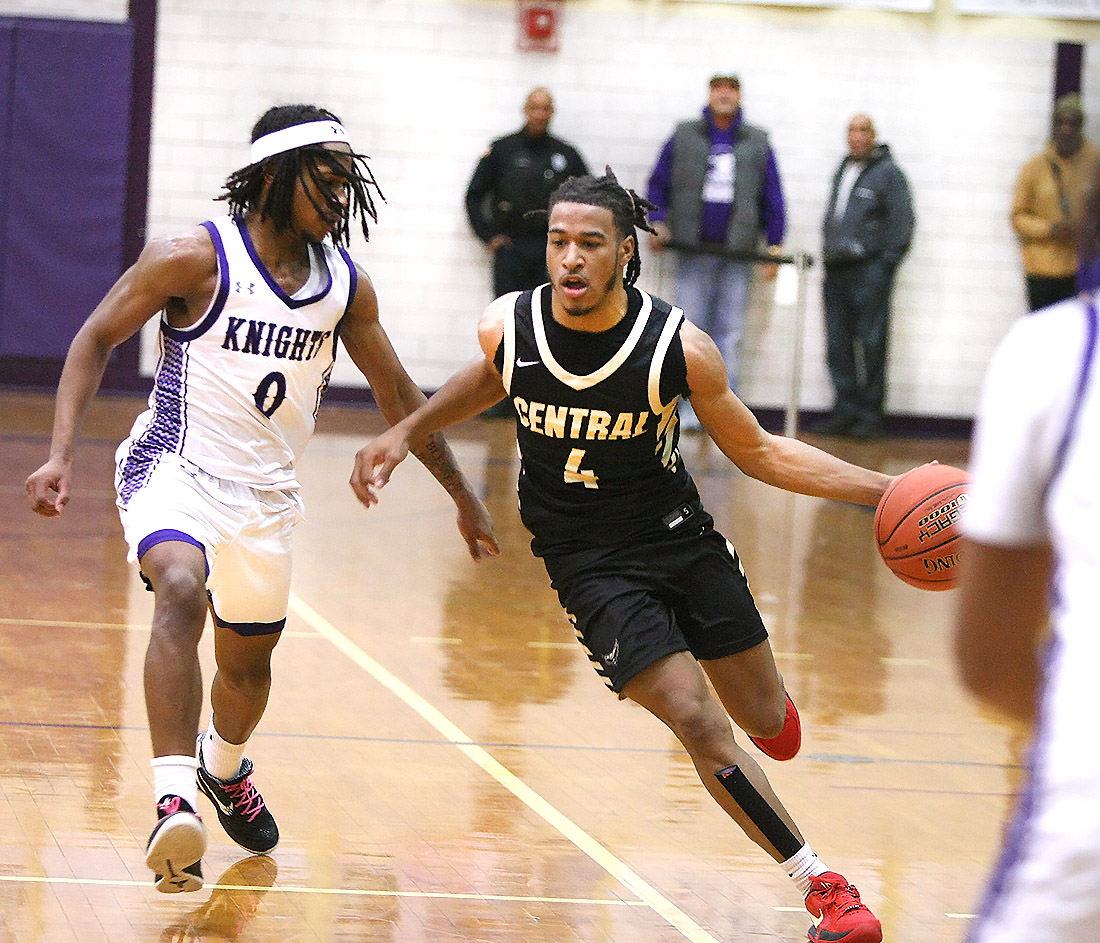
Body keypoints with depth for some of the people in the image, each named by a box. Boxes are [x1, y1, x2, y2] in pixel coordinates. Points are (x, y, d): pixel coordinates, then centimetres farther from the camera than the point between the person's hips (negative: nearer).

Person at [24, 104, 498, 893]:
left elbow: (397, 395, 13)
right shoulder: (197, 258, -14)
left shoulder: (346, 285, 1)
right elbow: (96, 339, -7)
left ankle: (224, 767, 54)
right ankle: (175, 803, -42)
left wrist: (464, 499, 18)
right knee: (182, 591, -34)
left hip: (265, 493, 6)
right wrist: (62, 454, -18)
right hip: (177, 468, -6)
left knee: (249, 660, 19)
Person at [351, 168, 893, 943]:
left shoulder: (679, 348, -19)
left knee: (766, 719, 10)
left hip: (681, 535, 1)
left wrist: (883, 489, -15)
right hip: (591, 562, -1)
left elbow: (758, 452, -6)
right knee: (699, 726, -14)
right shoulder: (507, 327, -14)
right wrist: (406, 433, 2)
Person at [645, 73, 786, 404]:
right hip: (694, 253, -1)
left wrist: (775, 243, 7)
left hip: (738, 254, 1)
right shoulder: (683, 137, 7)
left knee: (730, 334, 2)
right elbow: (658, 184, 13)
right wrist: (658, 222, 0)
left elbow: (772, 197, 12)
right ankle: (689, 410, 2)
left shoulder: (758, 144, 9)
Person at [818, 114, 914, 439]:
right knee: (838, 345, 5)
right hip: (836, 271, 7)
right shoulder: (841, 171, 19)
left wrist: (886, 263, -11)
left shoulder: (888, 173, -2)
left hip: (869, 269, -7)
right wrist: (827, 252, 14)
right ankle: (846, 409, 11)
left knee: (871, 344, -5)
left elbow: (903, 220, -7)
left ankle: (870, 414, -1)